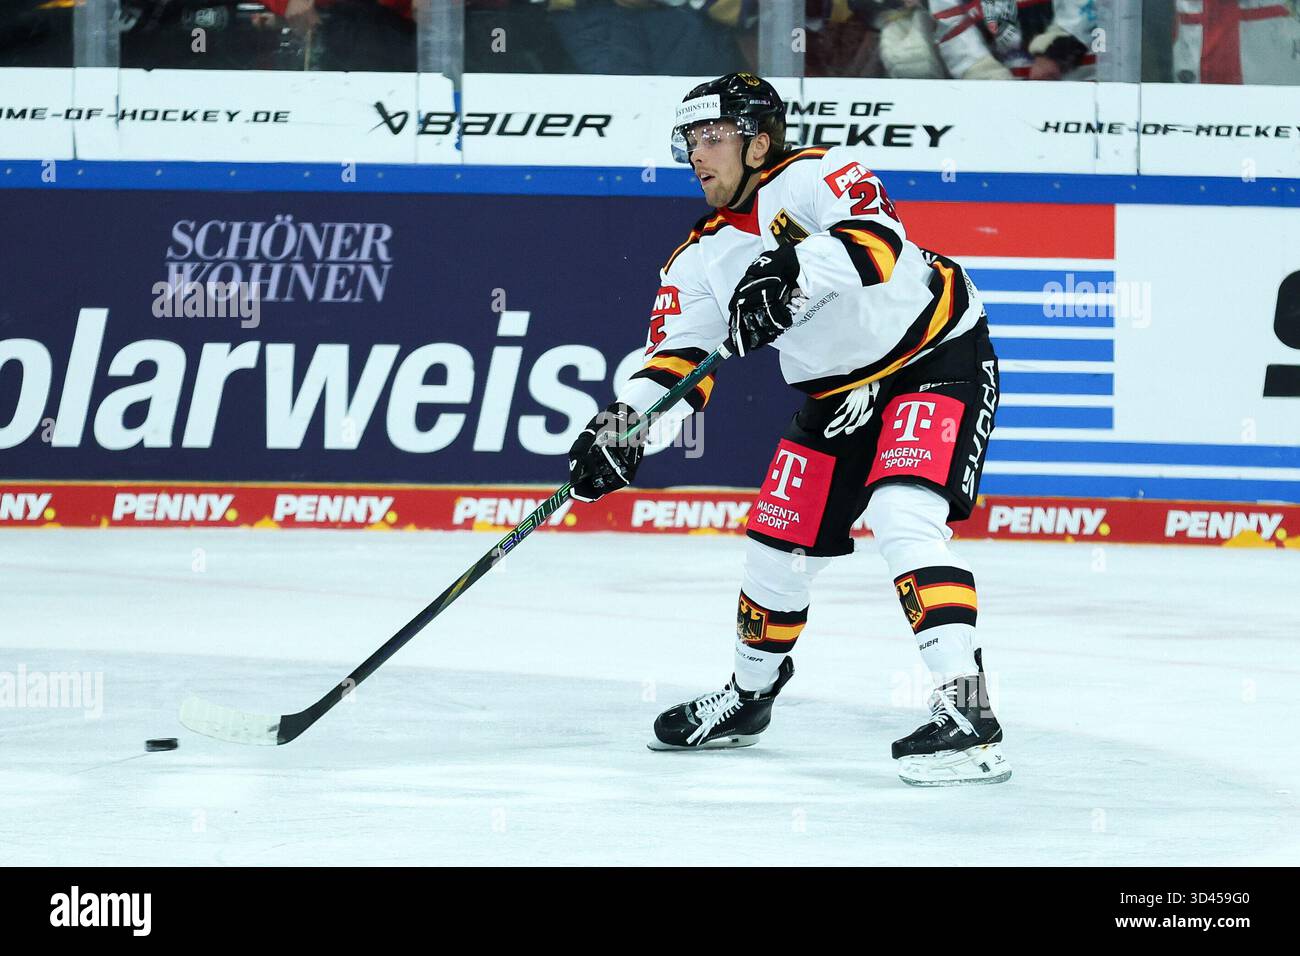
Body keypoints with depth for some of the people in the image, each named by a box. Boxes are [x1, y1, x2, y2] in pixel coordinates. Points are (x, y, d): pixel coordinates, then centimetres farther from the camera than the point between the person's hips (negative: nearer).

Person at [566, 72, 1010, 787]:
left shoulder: (816, 175, -20)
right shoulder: (700, 261, 1)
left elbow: (876, 239, -38)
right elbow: (679, 365, -5)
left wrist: (799, 270, -54)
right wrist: (623, 427, -23)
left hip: (938, 357, -8)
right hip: (838, 392, 8)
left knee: (903, 519, -27)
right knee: (780, 544, 9)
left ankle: (967, 716, -32)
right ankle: (748, 694, 36)